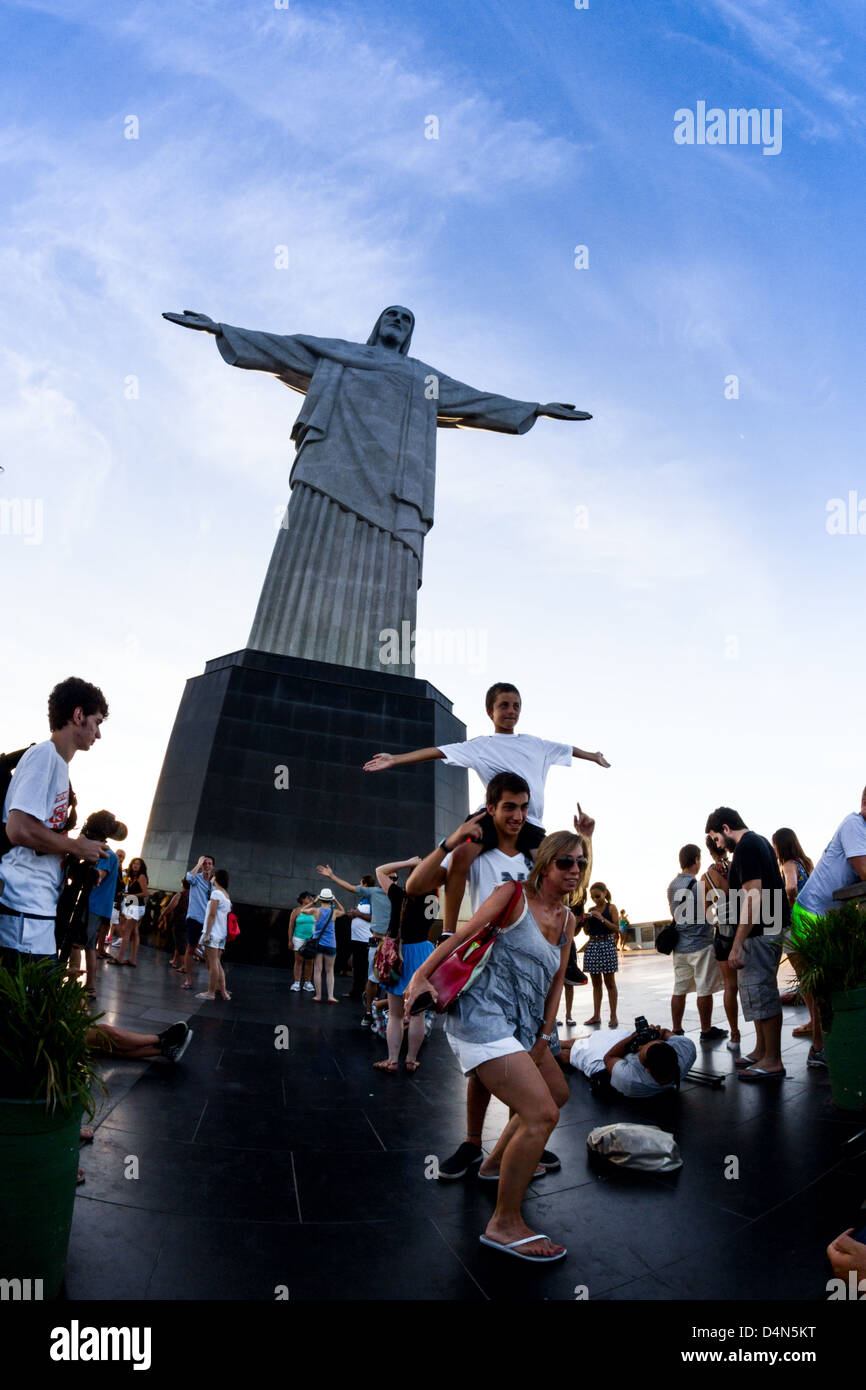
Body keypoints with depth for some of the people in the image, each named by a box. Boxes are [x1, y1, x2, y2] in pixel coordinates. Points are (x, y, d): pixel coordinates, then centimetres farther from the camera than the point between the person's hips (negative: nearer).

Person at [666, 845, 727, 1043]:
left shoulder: (672, 886, 8)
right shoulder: (698, 885, -14)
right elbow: (707, 914, -11)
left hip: (679, 945, 7)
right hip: (700, 943, -7)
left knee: (679, 989, 9)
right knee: (705, 990, 3)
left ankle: (676, 1031, 13)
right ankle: (706, 1031, 11)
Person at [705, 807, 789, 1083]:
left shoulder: (745, 847, -17)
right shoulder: (760, 841, 15)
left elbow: (754, 897, -24)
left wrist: (737, 945, -23)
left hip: (759, 934, -11)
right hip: (772, 927, 11)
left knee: (760, 994, -5)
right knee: (761, 992, 17)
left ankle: (772, 1062, 1)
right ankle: (761, 1052, 25)